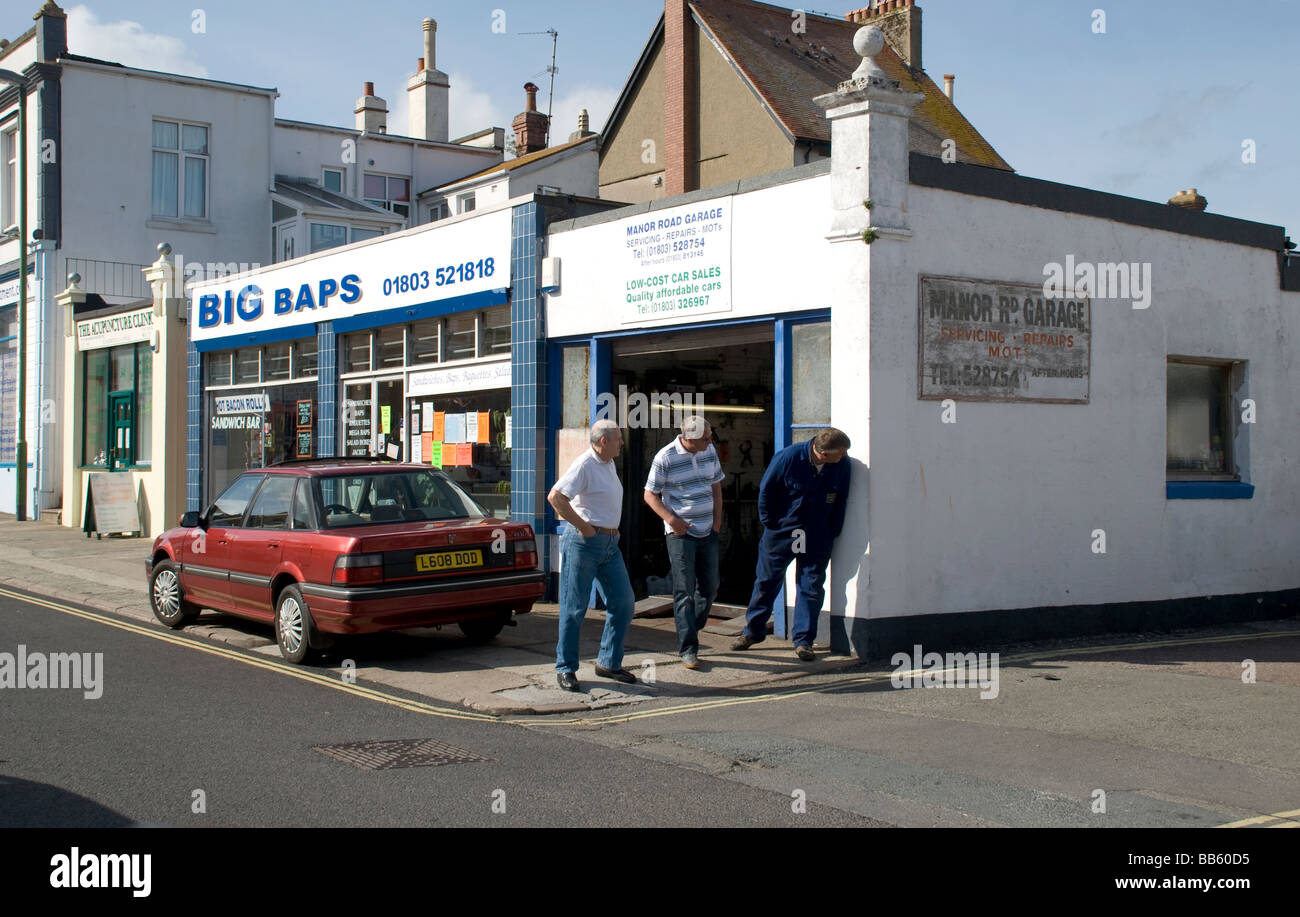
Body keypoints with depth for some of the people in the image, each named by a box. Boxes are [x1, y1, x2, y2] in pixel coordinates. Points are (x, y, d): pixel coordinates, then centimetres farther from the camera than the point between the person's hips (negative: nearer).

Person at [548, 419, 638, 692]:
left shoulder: (609, 464, 15)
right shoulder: (584, 465, -14)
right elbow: (555, 497, -24)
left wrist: (611, 528, 16)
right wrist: (582, 526, -19)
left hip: (609, 544, 9)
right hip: (583, 543, -9)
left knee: (623, 603, 6)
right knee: (574, 607, -1)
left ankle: (609, 663, 17)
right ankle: (565, 668, 9)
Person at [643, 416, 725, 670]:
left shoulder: (709, 451, 3)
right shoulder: (665, 458, -13)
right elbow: (650, 494, -6)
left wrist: (717, 521, 6)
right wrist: (670, 519, -19)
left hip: (707, 532, 6)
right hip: (681, 533, -6)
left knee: (709, 587, 11)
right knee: (684, 592, -7)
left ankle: (689, 631, 33)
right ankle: (688, 649, -3)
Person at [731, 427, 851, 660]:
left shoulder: (842, 466, -10)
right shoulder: (788, 457, -20)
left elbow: (840, 501, 5)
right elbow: (766, 489, -7)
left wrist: (832, 533, 4)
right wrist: (769, 523, -4)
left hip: (817, 538, 2)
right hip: (781, 533, -2)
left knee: (812, 587, 3)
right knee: (767, 582, 9)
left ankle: (803, 640, 13)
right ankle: (752, 632, 24)